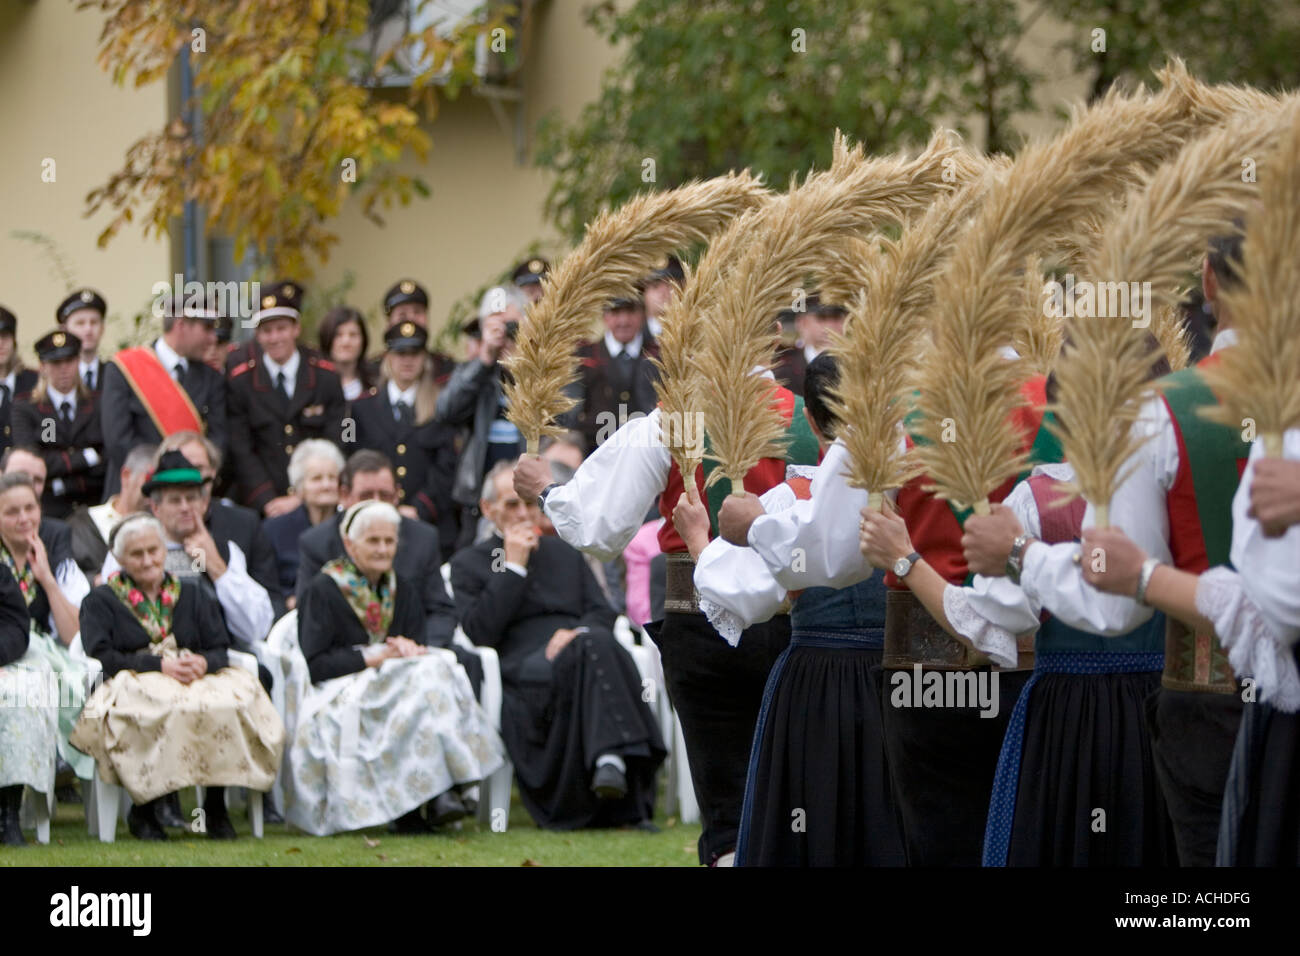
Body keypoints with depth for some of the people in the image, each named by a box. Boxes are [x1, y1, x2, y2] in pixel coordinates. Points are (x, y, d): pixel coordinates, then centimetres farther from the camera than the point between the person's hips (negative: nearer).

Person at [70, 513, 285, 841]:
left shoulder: (192, 595, 25)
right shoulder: (100, 601, 13)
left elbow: (220, 650, 14)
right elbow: (102, 656, -4)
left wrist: (203, 663, -12)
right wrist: (160, 665, -15)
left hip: (199, 679, 3)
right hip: (135, 683, -3)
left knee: (229, 703, -33)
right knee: (169, 709, -40)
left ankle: (216, 803, -22)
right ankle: (143, 811, -26)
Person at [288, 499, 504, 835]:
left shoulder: (404, 590, 17)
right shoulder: (323, 590, 0)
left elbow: (419, 648, 10)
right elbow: (314, 665, -10)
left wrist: (409, 648, -15)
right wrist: (373, 658, -18)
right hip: (343, 692, -5)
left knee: (434, 671, -30)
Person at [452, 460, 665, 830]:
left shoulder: (564, 553, 30)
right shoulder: (468, 564, 17)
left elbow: (603, 614, 18)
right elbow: (481, 631, 0)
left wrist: (579, 632, -6)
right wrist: (512, 566, 0)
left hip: (581, 653, 4)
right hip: (522, 667, -4)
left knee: (595, 642, -37)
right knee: (594, 648, -37)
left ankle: (610, 760, -50)